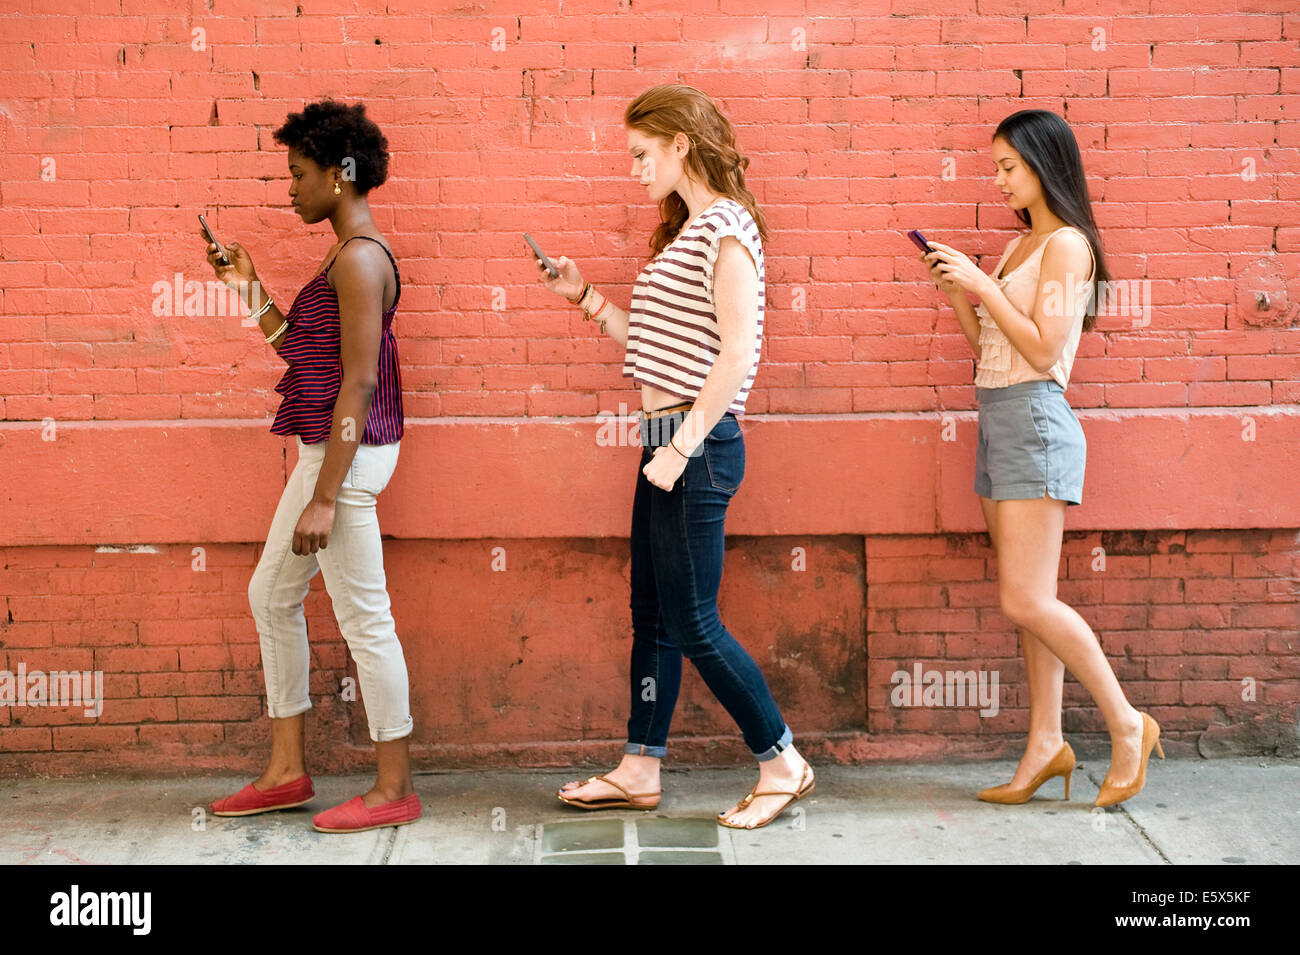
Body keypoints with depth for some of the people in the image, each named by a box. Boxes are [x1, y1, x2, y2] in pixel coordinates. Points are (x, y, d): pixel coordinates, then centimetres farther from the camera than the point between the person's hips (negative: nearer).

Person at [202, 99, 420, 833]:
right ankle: (287, 771, 25)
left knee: (363, 616, -3)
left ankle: (395, 788, 8)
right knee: (273, 595, 16)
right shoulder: (351, 257, 16)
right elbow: (304, 355, 19)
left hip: (348, 455, -11)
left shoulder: (359, 259, -15)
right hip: (325, 449, 11)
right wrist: (251, 291, 16)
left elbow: (358, 383, -21)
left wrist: (324, 498, -22)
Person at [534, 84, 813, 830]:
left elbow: (738, 351, -20)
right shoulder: (685, 231, 17)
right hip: (667, 441, 10)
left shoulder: (726, 228, -12)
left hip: (699, 446, -10)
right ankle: (640, 771, 22)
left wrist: (683, 446, -21)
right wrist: (586, 299, 13)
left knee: (692, 623, -3)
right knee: (652, 615, 12)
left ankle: (783, 763, 11)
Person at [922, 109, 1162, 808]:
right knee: (1029, 602, 7)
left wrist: (982, 284, -14)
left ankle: (1126, 724, 2)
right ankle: (1046, 744, 11)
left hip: (1035, 422, -9)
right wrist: (955, 291, 6)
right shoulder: (1018, 247, 18)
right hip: (998, 421, 9)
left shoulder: (1067, 244, -9)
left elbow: (1043, 351, -16)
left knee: (1026, 601, -11)